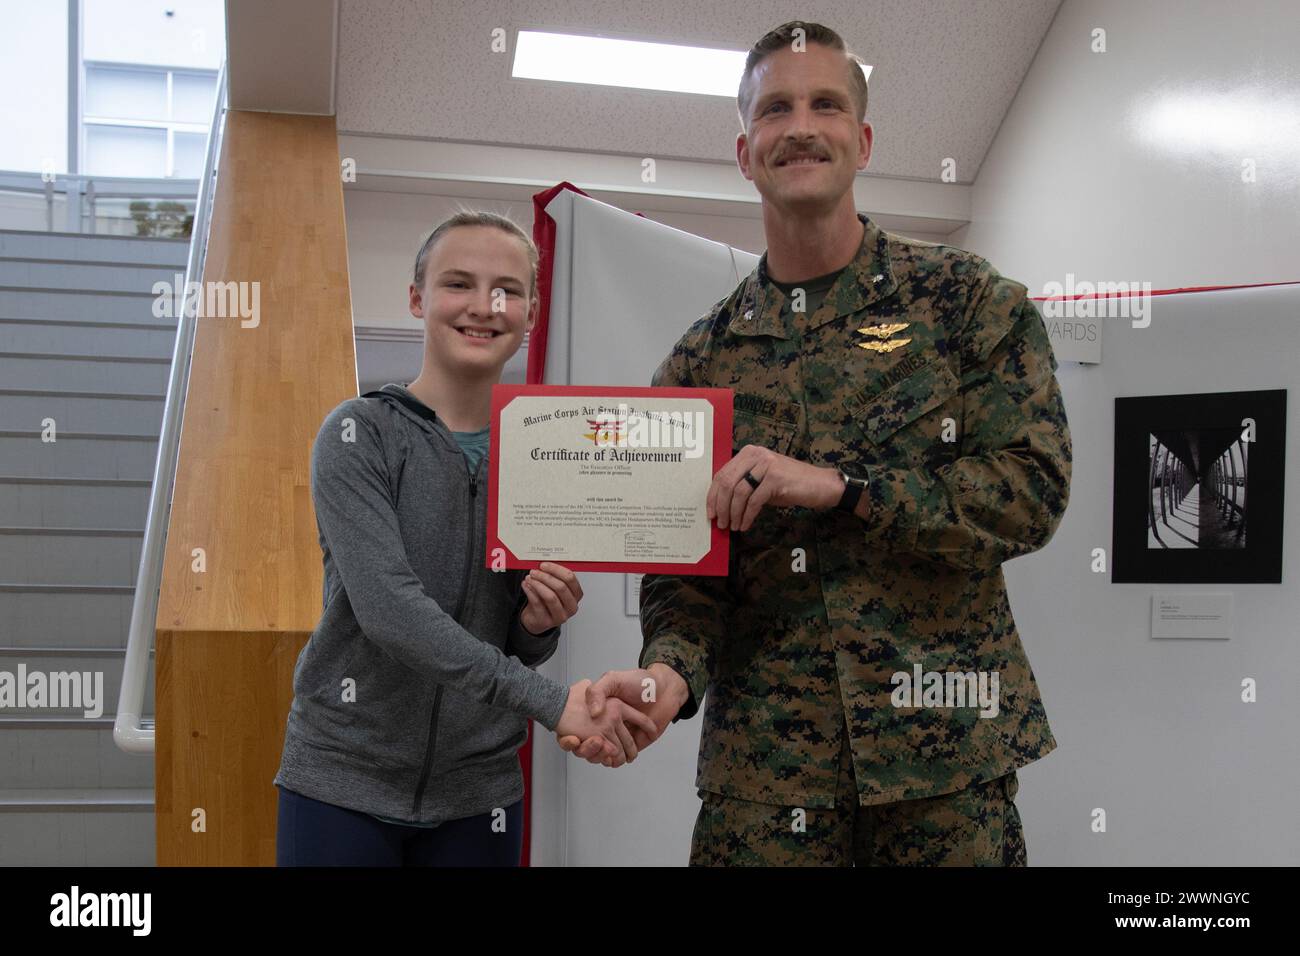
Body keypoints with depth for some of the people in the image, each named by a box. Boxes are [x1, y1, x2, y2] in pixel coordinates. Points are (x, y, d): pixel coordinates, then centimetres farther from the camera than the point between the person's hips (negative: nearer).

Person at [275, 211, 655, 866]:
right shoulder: (359, 435, -9)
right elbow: (387, 607, -23)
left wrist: (539, 627, -11)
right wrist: (549, 702, -28)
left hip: (478, 791, 4)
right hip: (345, 781, -3)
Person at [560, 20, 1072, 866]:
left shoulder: (966, 299, 0)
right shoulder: (702, 360, 6)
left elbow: (1034, 489, -8)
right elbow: (682, 565, 4)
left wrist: (838, 488, -16)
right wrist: (670, 671, -16)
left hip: (944, 759, -1)